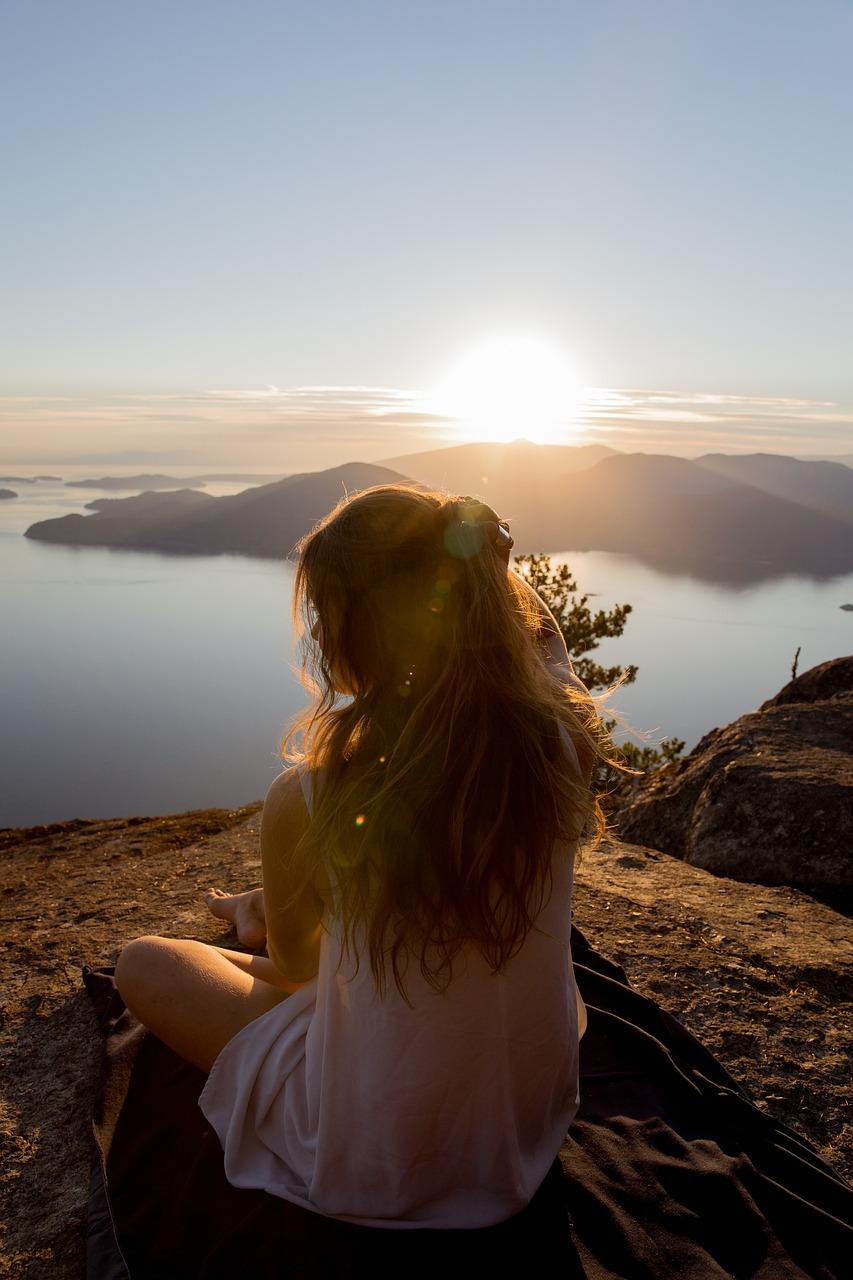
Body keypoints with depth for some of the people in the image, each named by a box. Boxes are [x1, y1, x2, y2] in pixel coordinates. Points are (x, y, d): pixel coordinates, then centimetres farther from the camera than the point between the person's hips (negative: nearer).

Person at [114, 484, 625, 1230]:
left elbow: (292, 965, -5)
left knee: (143, 964, 14)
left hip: (374, 1172, -5)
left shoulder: (305, 802, -29)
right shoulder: (561, 746, -21)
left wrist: (255, 910, 15)